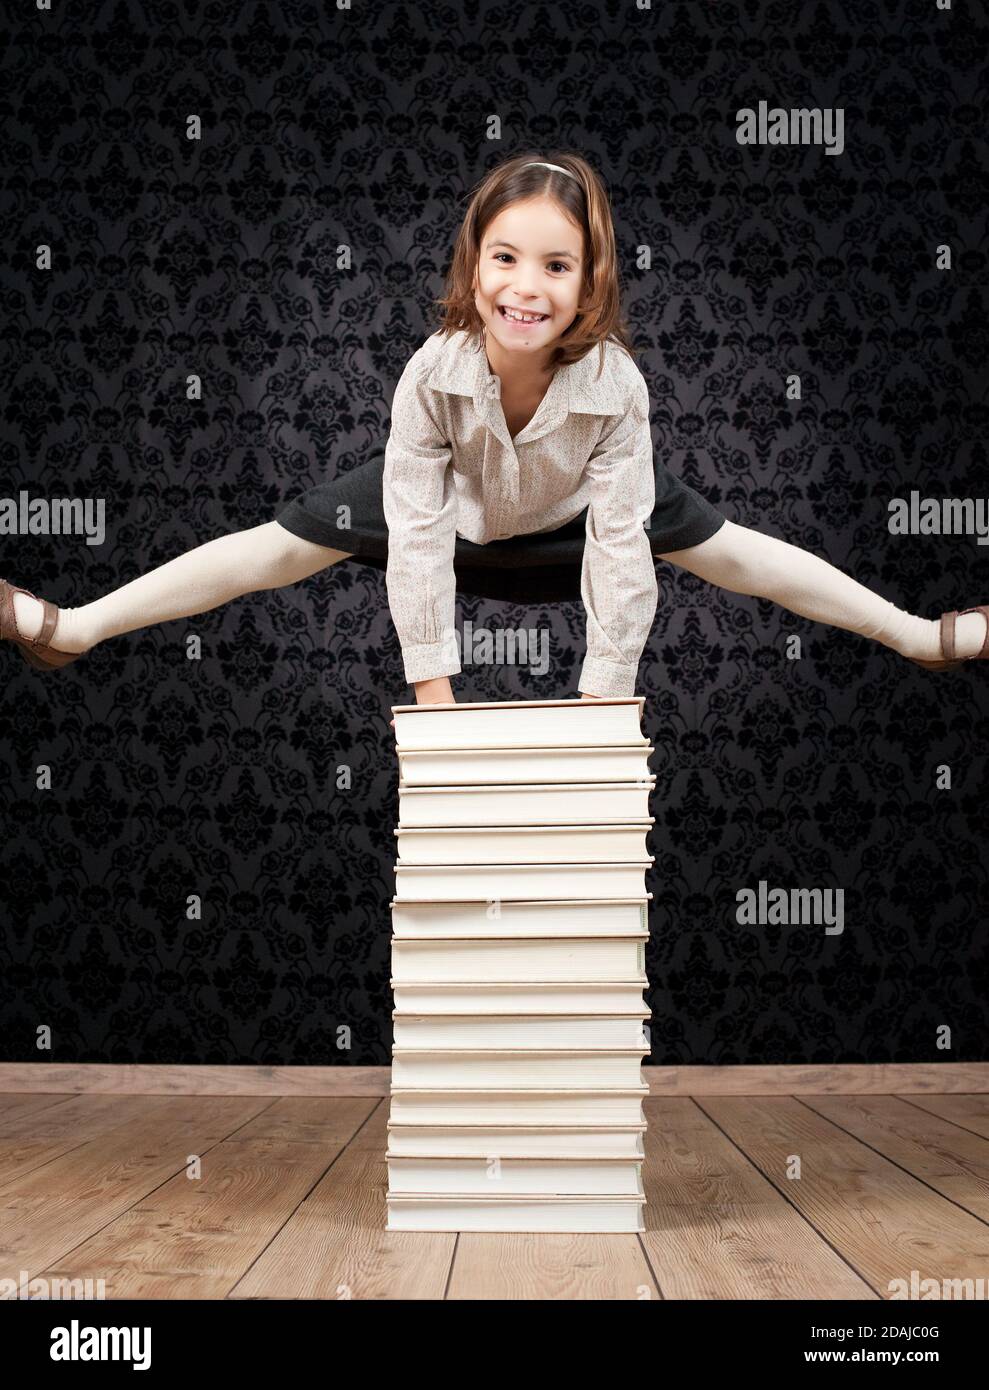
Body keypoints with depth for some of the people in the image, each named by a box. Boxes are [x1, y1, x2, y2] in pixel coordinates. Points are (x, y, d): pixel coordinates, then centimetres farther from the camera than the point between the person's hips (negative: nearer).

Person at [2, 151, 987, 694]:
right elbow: (418, 536, -34)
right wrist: (432, 688, -32)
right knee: (288, 544, -5)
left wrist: (602, 702, -34)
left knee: (720, 547, -1)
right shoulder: (433, 373, -37)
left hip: (571, 508, 1)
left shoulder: (615, 382, -37)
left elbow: (619, 551, -35)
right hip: (452, 496, 0)